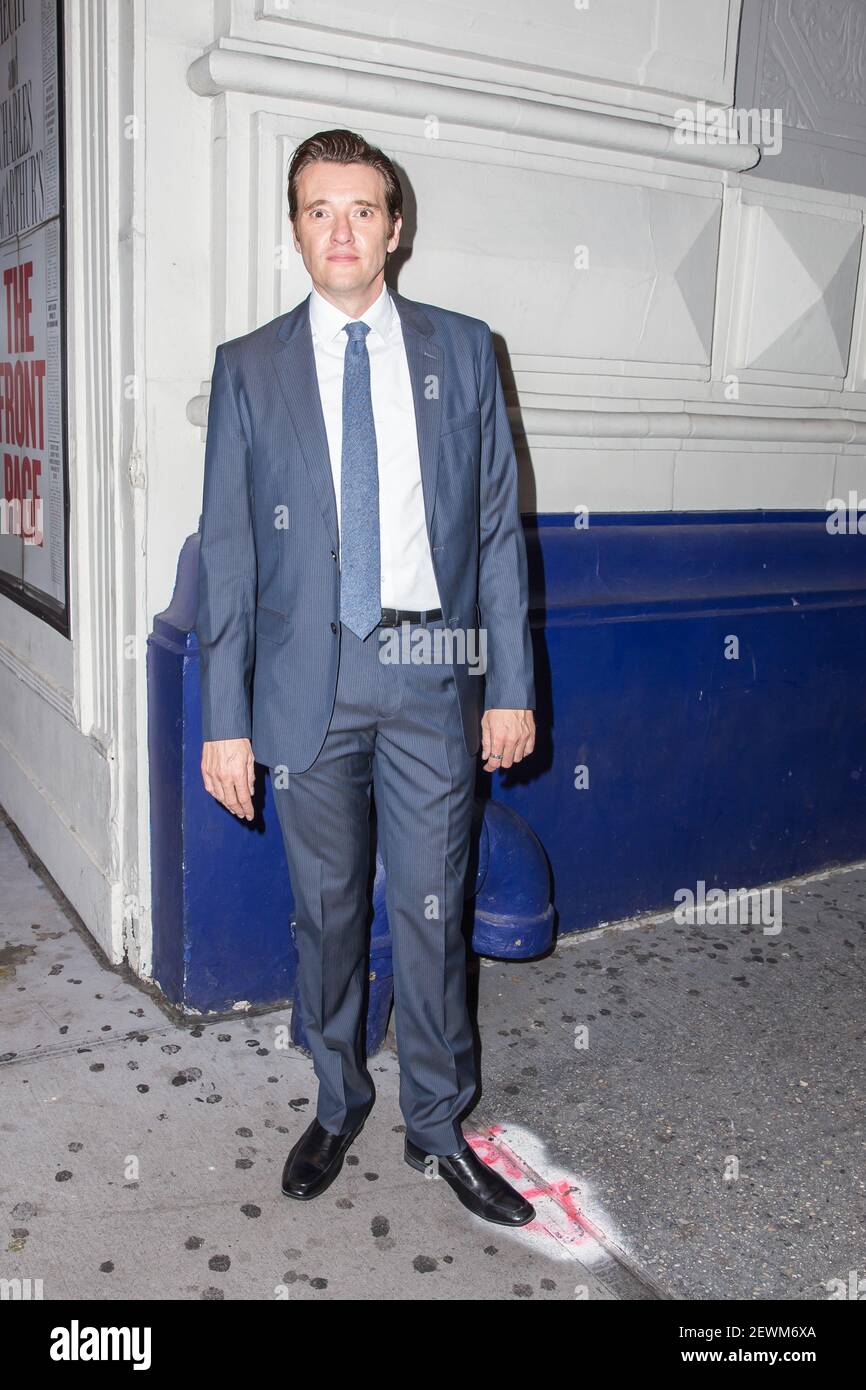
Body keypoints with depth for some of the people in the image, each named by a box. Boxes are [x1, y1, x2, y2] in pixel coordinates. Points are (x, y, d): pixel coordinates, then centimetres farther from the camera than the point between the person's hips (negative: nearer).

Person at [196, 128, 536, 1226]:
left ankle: (437, 1125, 26)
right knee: (326, 909, 12)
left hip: (432, 672, 0)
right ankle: (338, 1104, 34)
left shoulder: (462, 351, 6)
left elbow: (498, 525, 5)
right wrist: (225, 718, -3)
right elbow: (227, 552, 1)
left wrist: (512, 684, 0)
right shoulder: (249, 368, 4)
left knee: (431, 909, 6)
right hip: (308, 675, 0)